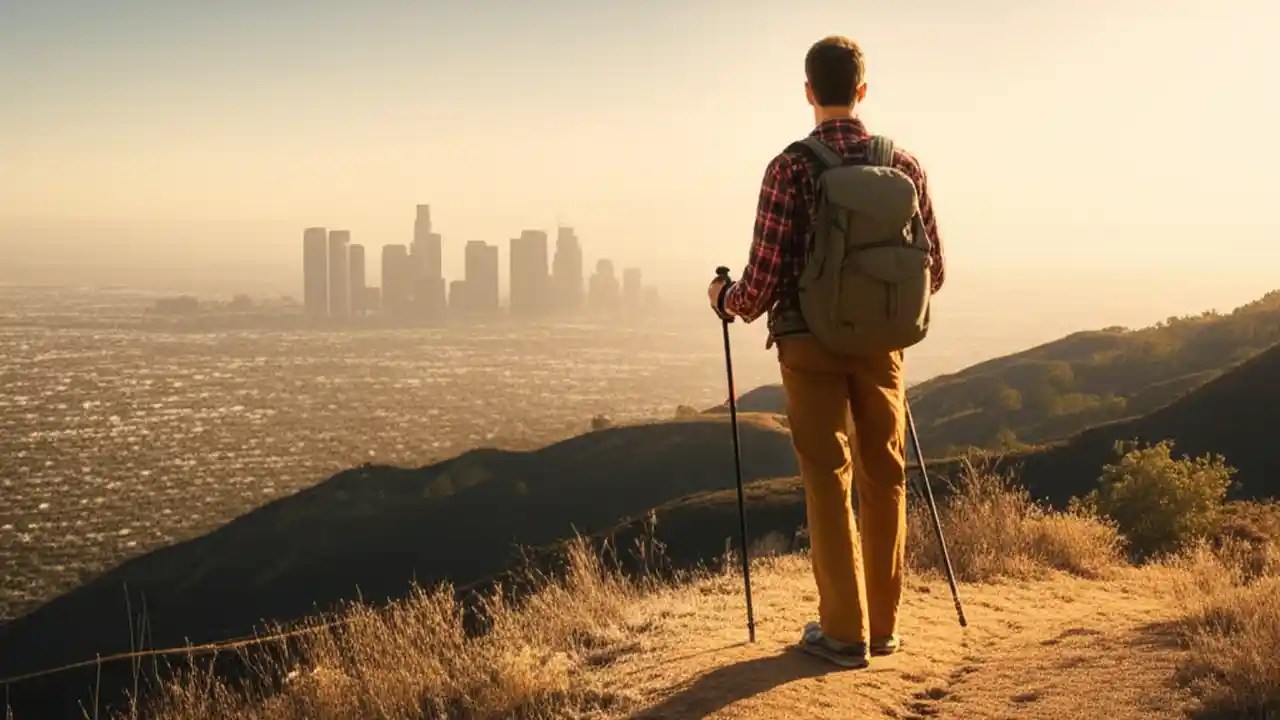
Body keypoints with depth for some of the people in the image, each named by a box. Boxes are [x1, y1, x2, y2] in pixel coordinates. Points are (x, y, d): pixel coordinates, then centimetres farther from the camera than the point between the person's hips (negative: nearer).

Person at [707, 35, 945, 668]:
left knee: (828, 482, 3)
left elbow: (763, 282, -14)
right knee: (884, 479, 12)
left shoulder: (791, 168, -12)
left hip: (811, 344, -3)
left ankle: (845, 632, 6)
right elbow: (932, 270, 6)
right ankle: (883, 623, 20)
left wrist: (725, 299, 8)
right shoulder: (904, 166, 0)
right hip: (882, 344, 3)